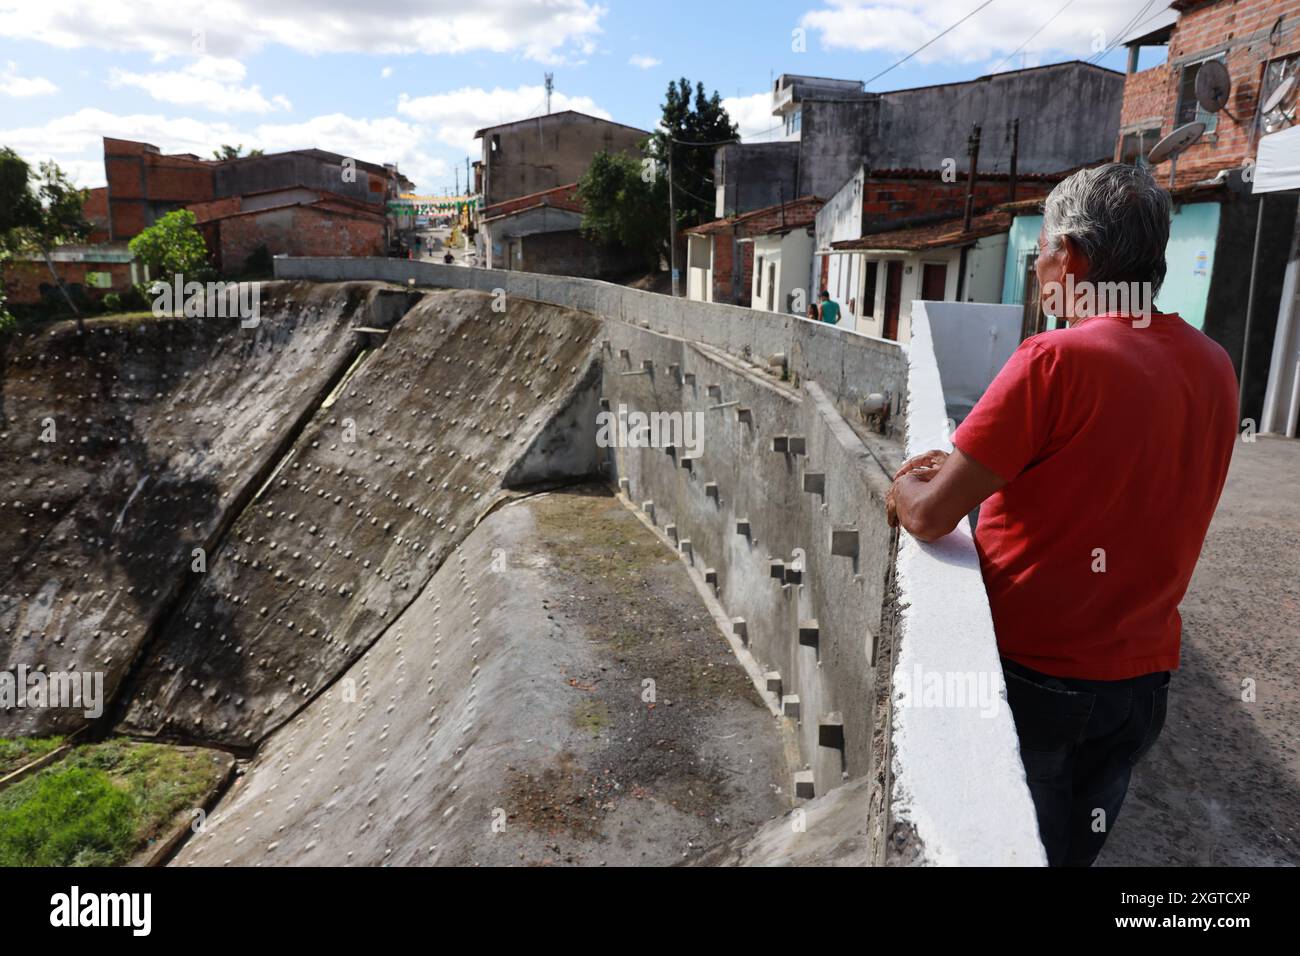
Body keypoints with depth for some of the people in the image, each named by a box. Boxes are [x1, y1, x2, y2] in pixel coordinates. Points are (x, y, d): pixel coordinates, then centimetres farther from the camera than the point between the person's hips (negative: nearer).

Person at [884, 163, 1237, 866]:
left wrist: (904, 491, 1)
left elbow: (929, 517, -21)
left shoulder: (1058, 360, -24)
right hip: (1141, 675, 6)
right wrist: (971, 465, 7)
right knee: (1078, 847, 24)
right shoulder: (1213, 367, -1)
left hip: (1033, 674, -6)